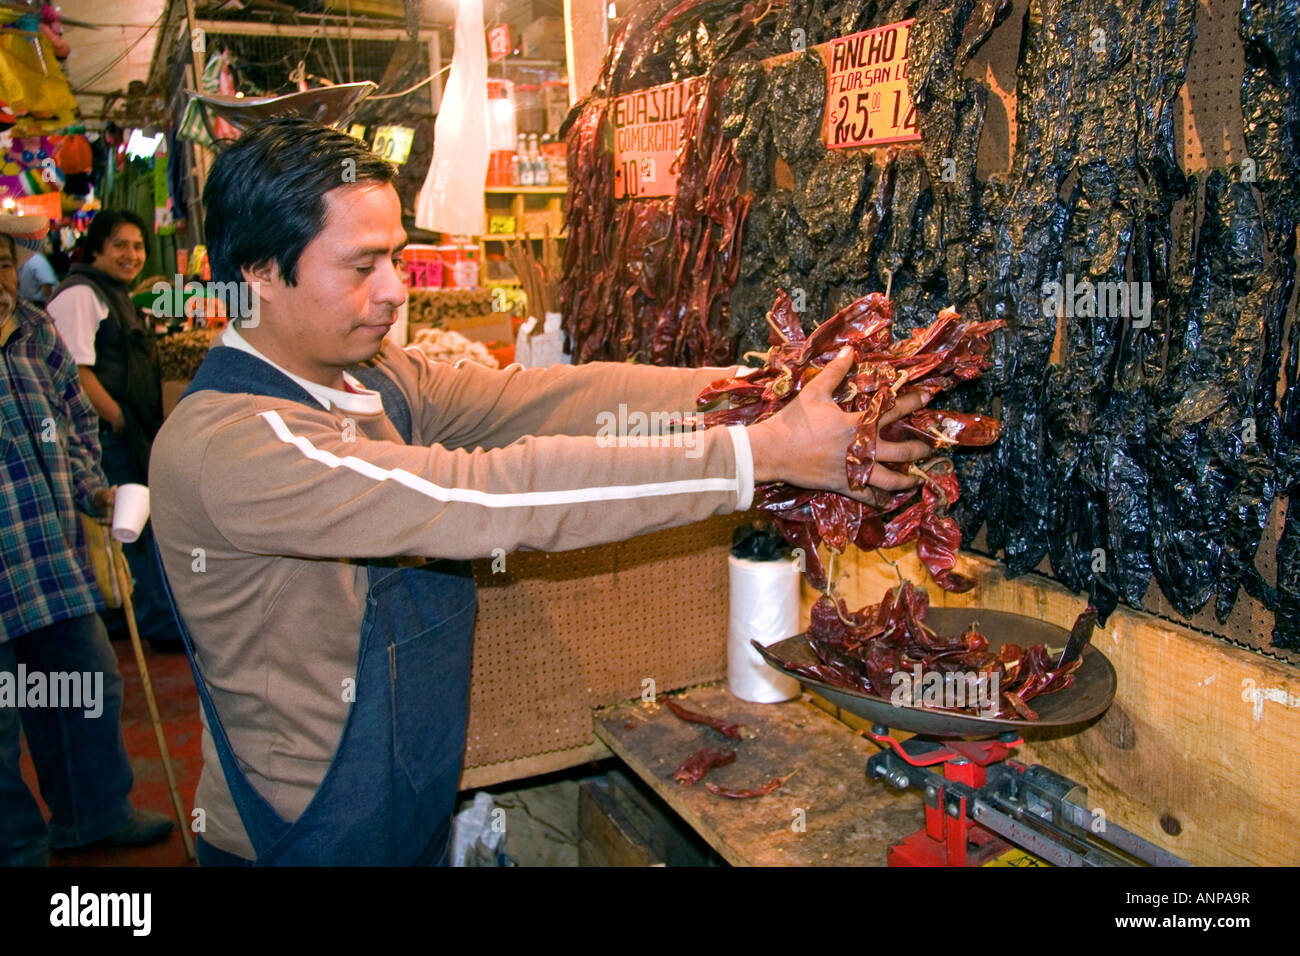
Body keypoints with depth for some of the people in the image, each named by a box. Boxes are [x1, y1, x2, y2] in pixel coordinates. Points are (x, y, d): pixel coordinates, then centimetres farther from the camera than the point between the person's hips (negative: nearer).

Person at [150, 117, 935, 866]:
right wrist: (763, 452, -35)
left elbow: (554, 399, -11)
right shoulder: (221, 444, -27)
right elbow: (482, 496, -36)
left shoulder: (374, 380, -3)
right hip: (310, 842, -7)